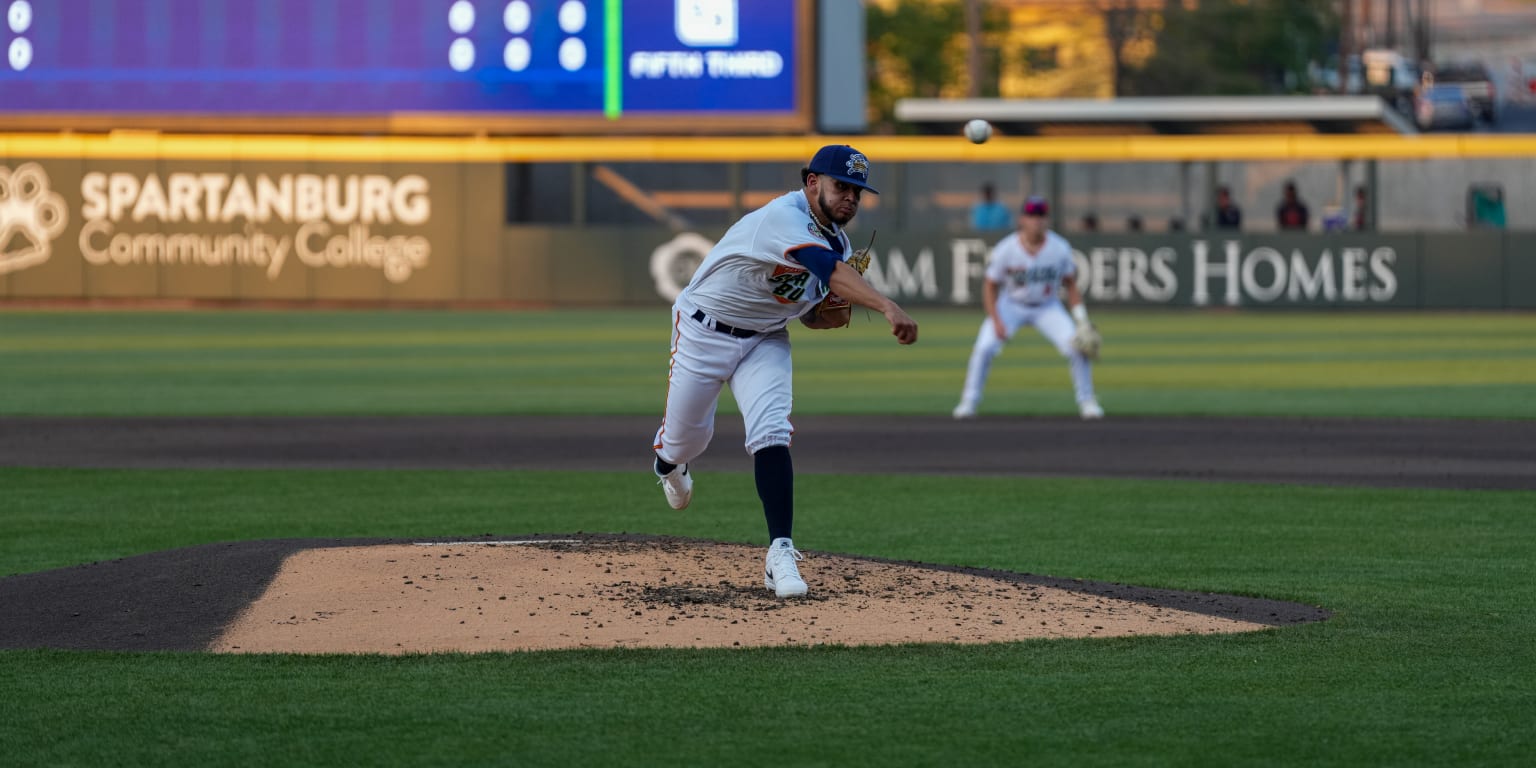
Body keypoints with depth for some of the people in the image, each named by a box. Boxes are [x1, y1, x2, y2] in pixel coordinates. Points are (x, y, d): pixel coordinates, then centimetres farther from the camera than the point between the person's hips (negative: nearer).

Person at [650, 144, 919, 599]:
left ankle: (780, 553, -23)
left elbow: (809, 313, 11)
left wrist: (833, 316, -14)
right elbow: (829, 270, -49)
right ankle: (668, 462, 50)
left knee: (771, 434, -17)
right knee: (686, 438, 9)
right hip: (705, 333, -5)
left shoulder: (838, 243, -2)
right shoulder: (784, 218, -31)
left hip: (765, 340, 5)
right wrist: (888, 308, -63)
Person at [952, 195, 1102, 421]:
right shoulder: (1005, 250, -21)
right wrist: (996, 321, -20)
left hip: (1048, 307, 1)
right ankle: (969, 402, -2)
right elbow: (990, 286, -11)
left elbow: (1070, 284, -2)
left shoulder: (1060, 248, -16)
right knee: (984, 348, -20)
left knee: (1076, 347, -17)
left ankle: (1086, 401, 2)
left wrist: (1081, 317, -9)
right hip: (1011, 306, -1)